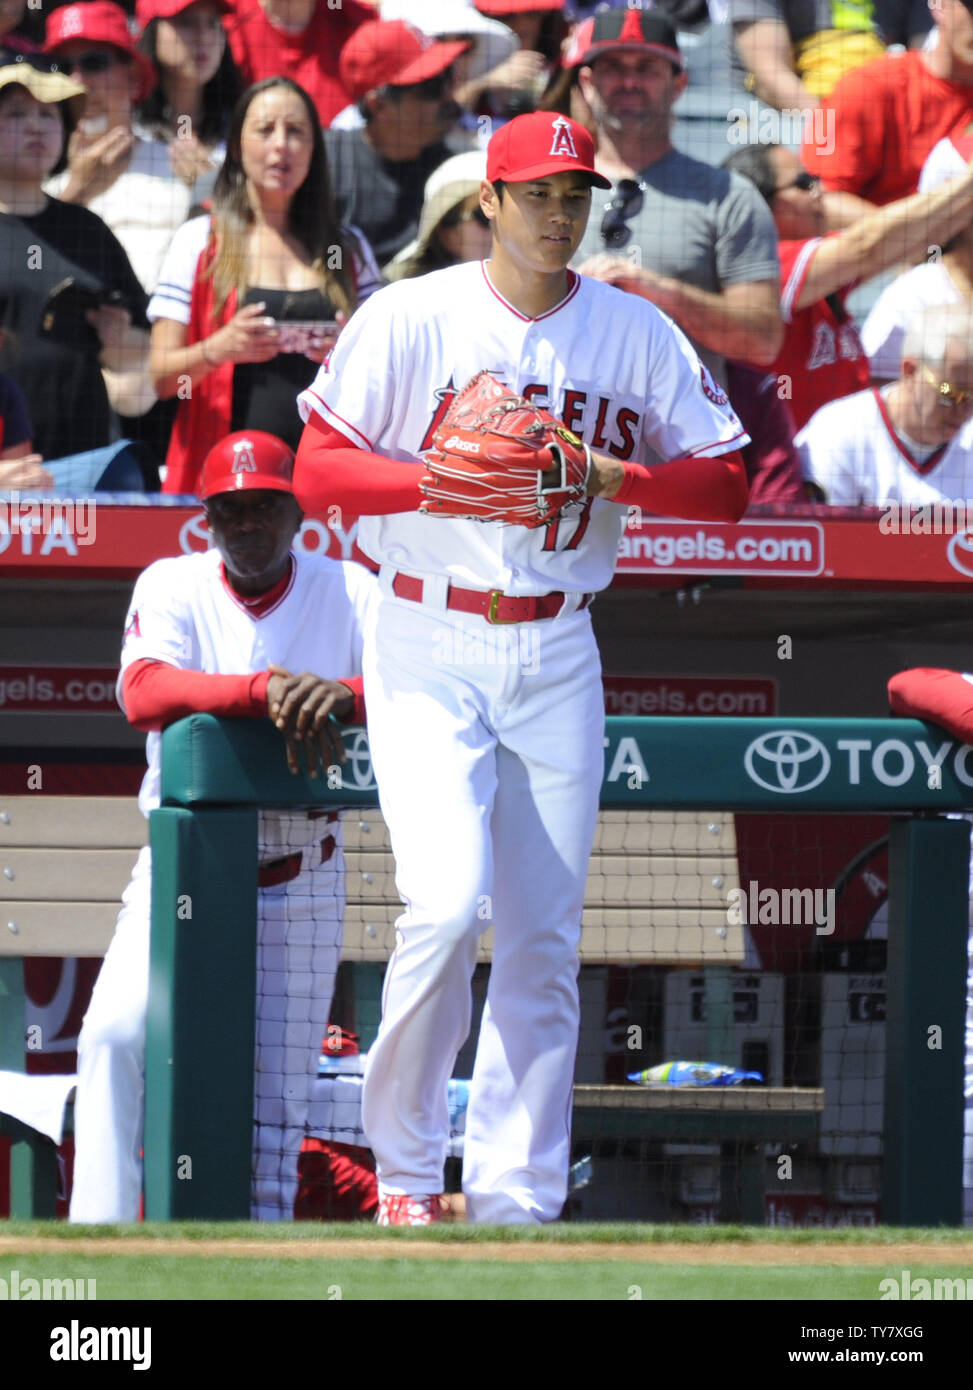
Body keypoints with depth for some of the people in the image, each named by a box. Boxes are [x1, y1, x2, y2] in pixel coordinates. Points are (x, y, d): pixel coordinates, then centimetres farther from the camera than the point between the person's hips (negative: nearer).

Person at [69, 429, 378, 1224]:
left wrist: (341, 696, -37)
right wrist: (268, 689, -35)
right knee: (116, 1034, -22)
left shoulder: (348, 592, 1)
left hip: (298, 886, 1)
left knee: (274, 1098, -3)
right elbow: (143, 692, -21)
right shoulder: (172, 588, 0)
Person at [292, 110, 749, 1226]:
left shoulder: (638, 335, 4)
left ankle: (515, 1199, 7)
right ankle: (403, 1164, 1)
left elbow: (725, 483, 3)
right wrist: (445, 479, -21)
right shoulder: (411, 318, -4)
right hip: (428, 648, -3)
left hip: (557, 659, 3)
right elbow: (317, 470, -6)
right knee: (448, 905, -17)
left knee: (545, 942, 2)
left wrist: (613, 476, -15)